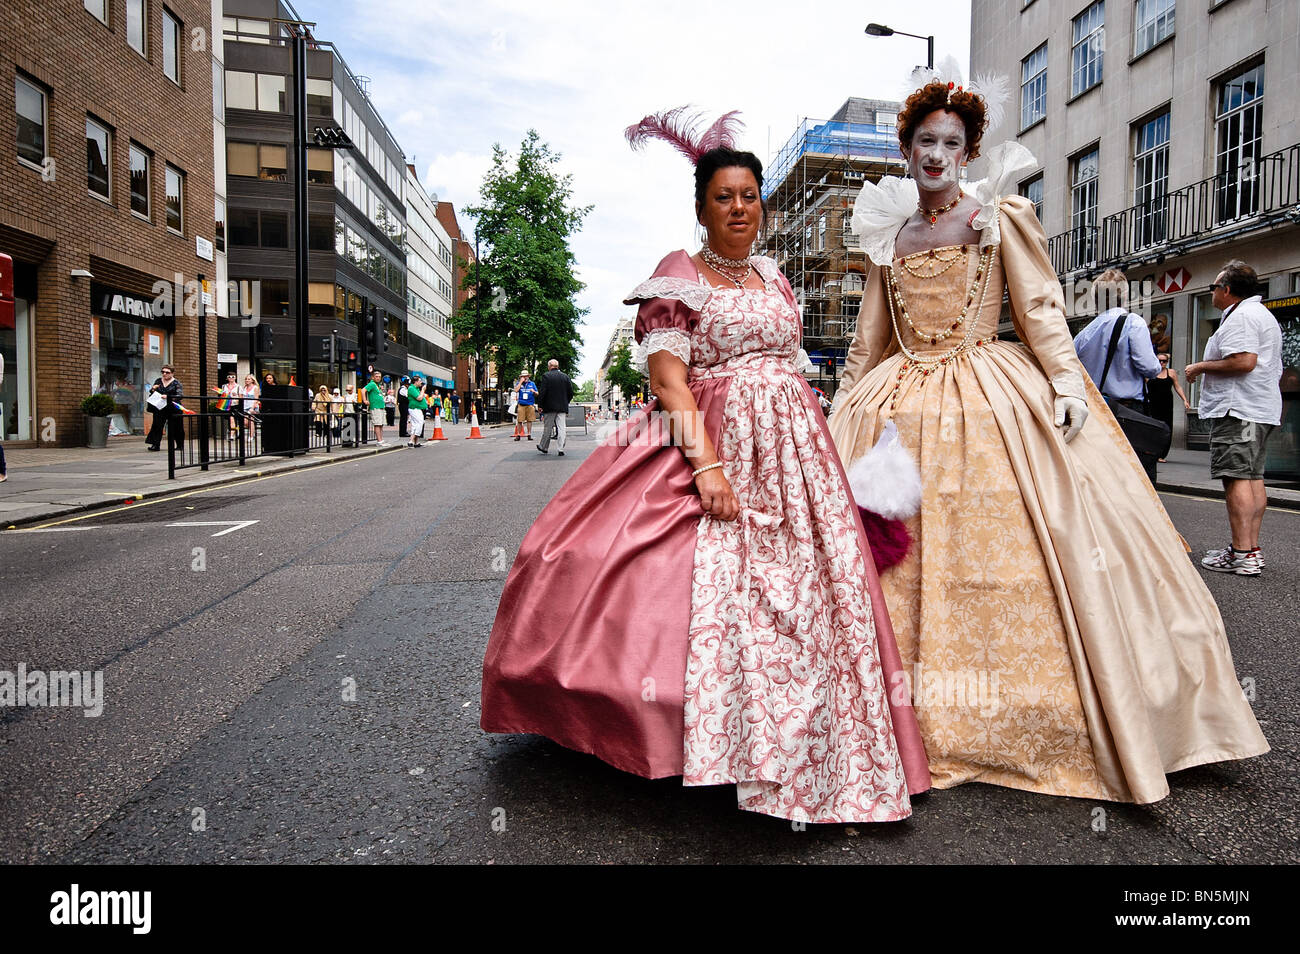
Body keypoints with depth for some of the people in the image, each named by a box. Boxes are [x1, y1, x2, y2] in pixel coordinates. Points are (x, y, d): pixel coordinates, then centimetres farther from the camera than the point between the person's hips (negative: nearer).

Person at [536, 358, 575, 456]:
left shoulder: (546, 376, -6)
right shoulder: (566, 376, 5)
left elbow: (542, 392, -10)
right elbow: (571, 393, 6)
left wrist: (540, 405, -2)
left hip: (549, 407, -2)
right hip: (562, 407, 3)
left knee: (547, 428, 9)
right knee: (561, 428, 1)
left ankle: (544, 447, 21)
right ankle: (561, 450, -3)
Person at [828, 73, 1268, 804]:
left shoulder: (1001, 217, 6)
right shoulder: (890, 236, 14)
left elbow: (1041, 309, 0)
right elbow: (870, 338, 17)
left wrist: (1066, 381, -12)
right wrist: (843, 409, 14)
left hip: (996, 398, -3)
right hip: (903, 407, 3)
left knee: (1012, 545, -6)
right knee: (900, 559, -1)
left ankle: (1031, 721, 9)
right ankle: (918, 722, 12)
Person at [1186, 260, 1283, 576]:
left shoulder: (1240, 316, -10)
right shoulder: (1265, 315, 26)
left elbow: (1244, 361, -24)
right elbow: (1275, 370, 31)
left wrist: (1202, 366, -11)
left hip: (1237, 409, -11)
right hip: (1262, 409, 11)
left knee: (1236, 478, -14)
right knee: (1253, 477, 10)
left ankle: (1242, 554, -17)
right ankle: (1252, 549, 12)